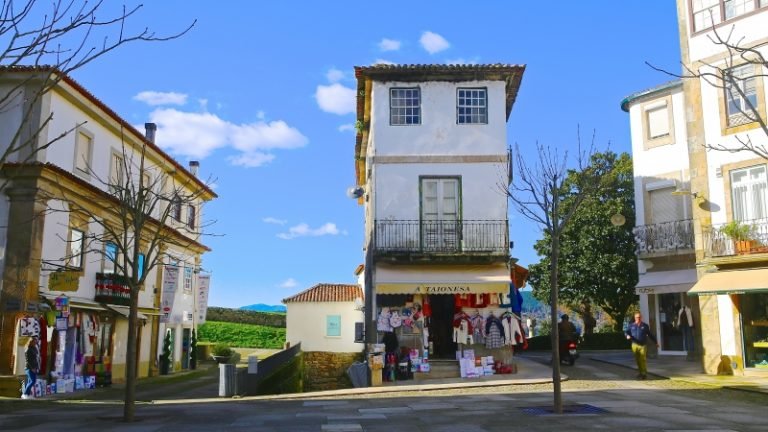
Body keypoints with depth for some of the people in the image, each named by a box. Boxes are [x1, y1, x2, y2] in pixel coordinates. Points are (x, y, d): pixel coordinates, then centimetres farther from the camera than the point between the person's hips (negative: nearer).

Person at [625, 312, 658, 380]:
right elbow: (626, 332, 7)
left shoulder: (645, 326, 8)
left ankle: (644, 373, -7)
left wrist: (656, 342, 16)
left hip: (643, 345, -2)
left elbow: (650, 335, 14)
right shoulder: (631, 325, 10)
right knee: (637, 360, 7)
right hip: (635, 345, 2)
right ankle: (640, 372, 20)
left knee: (643, 359, -11)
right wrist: (628, 335, -16)